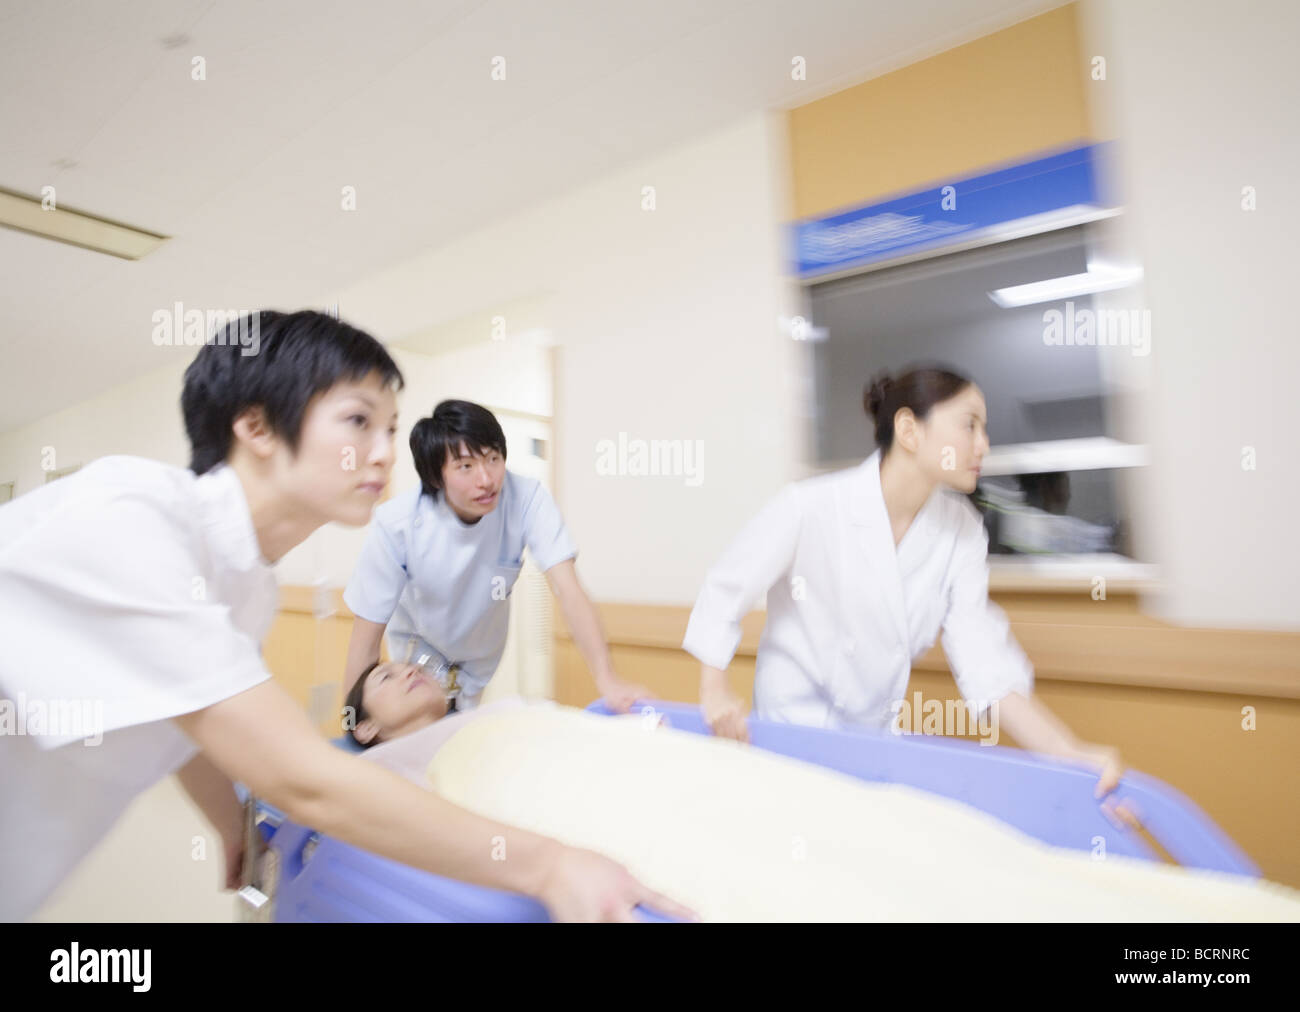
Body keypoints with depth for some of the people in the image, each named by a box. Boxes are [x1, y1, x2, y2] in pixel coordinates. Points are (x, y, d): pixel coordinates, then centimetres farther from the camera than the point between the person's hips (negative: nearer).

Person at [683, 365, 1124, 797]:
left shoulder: (962, 529, -11)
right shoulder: (809, 506, -24)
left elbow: (985, 664, -15)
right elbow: (725, 589, -13)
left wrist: (1073, 752, -27)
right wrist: (714, 689, -15)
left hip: (877, 727, 5)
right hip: (795, 723, -4)